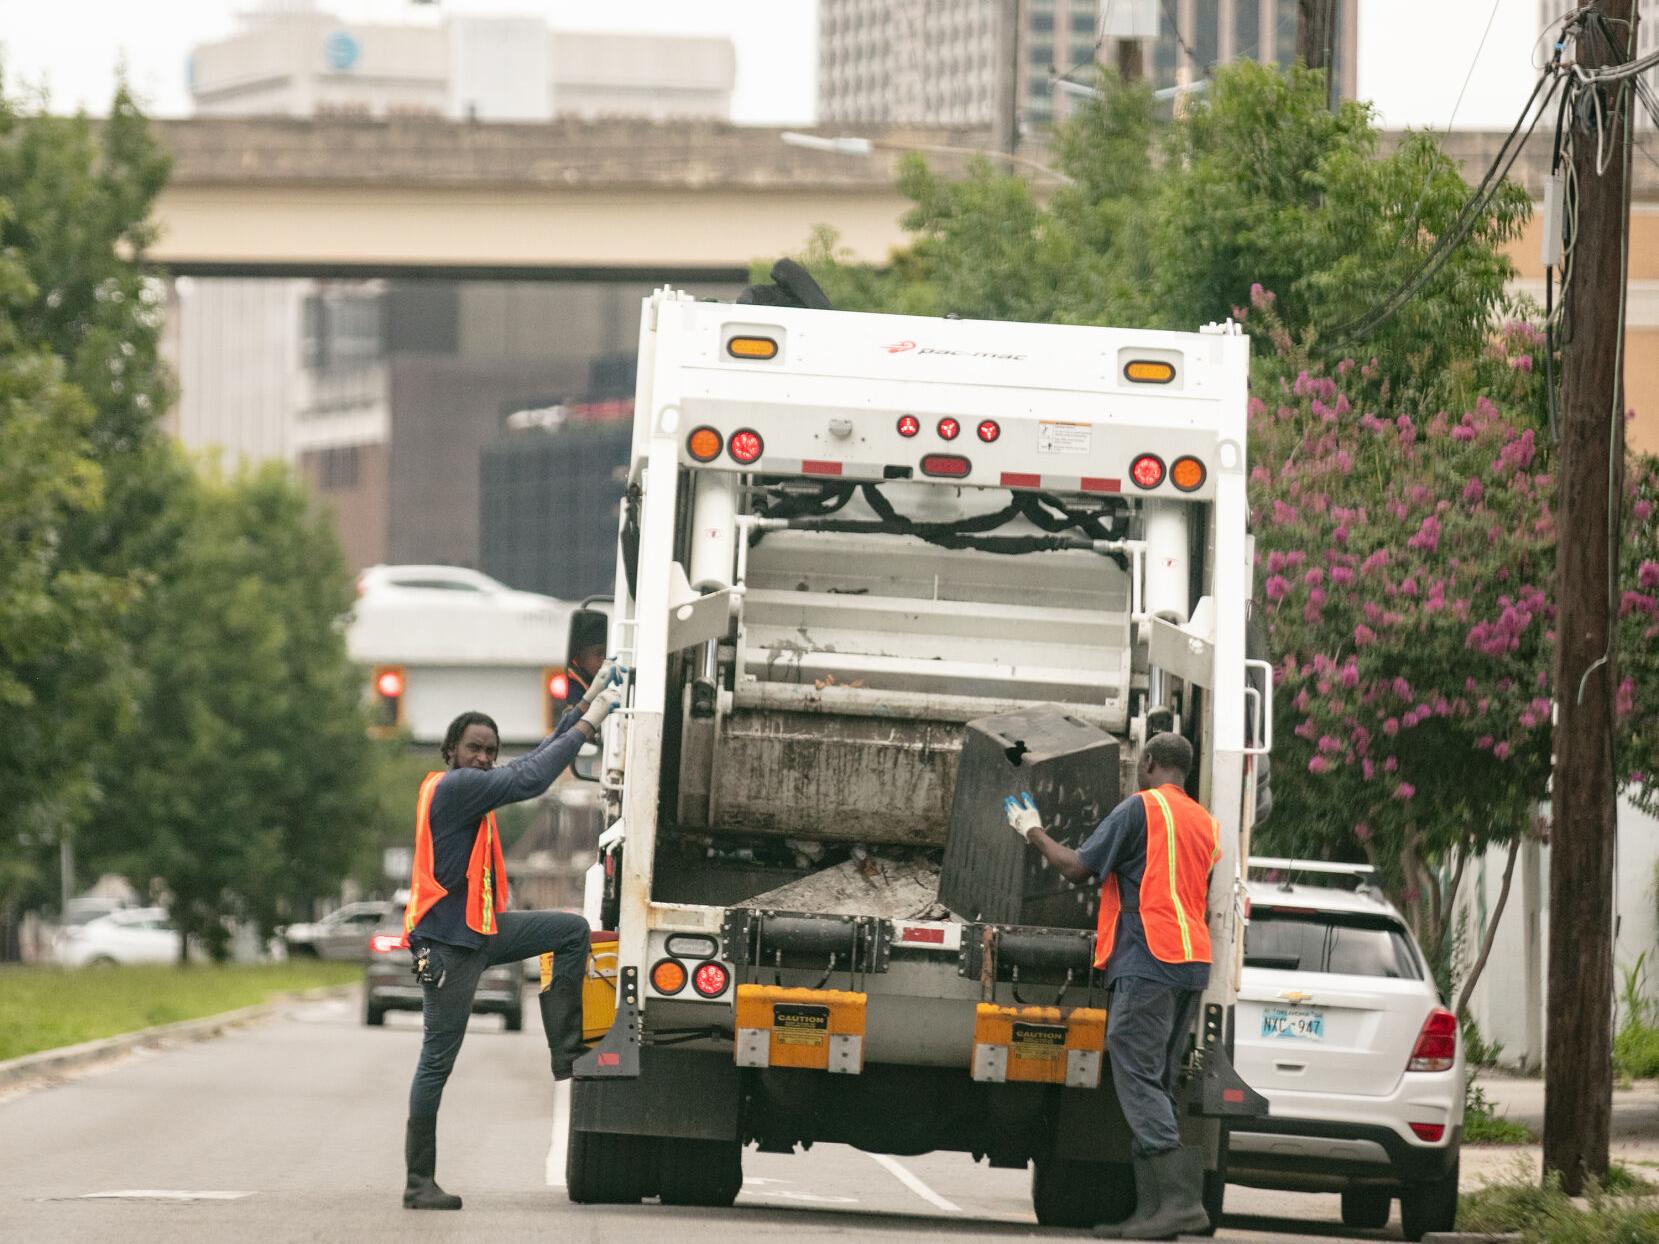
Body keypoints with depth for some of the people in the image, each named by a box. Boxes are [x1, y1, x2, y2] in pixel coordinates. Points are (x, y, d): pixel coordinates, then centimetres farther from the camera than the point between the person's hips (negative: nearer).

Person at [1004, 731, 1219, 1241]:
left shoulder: (1141, 808, -5)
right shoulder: (1206, 823, 19)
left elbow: (1076, 868, -4)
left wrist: (1033, 832, 14)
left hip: (1147, 963, -8)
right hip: (1192, 965, 8)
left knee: (1138, 1077, -11)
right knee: (1156, 1085, 11)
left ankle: (1180, 1198, -23)